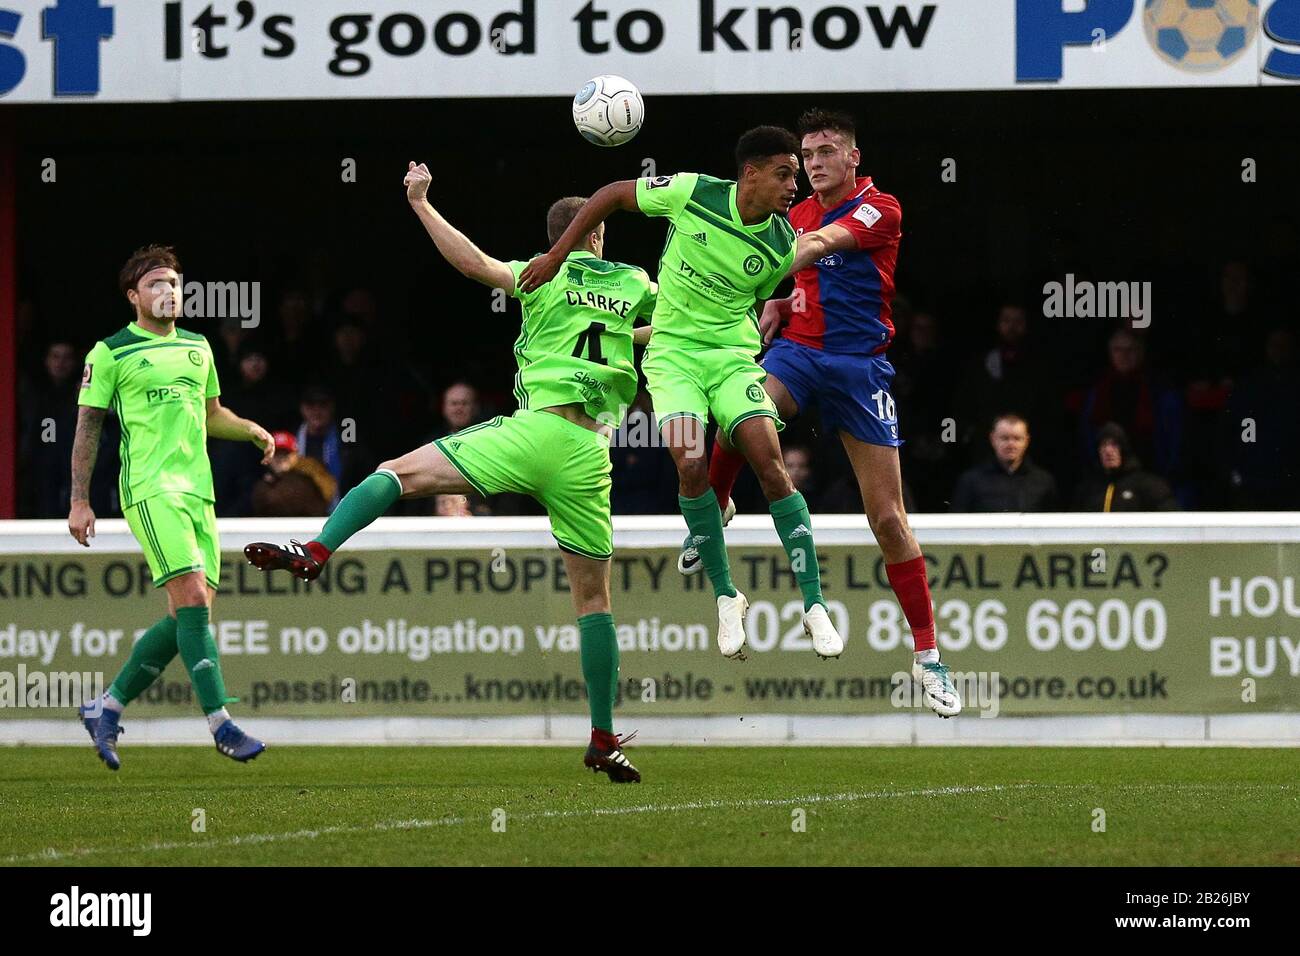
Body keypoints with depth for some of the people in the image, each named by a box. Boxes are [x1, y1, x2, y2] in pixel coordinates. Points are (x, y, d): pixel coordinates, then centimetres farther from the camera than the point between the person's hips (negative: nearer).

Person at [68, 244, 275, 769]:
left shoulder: (197, 347, 18)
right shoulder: (110, 352, 0)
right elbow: (88, 426, 2)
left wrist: (252, 430, 10)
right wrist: (79, 501, -2)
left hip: (197, 489, 7)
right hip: (150, 489, -7)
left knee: (189, 616, 3)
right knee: (193, 599, -18)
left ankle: (107, 708, 15)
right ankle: (221, 725, -19)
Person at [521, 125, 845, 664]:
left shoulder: (781, 246, -5)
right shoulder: (692, 193, -11)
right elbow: (611, 195, 3)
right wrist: (556, 256, 1)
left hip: (733, 355, 1)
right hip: (672, 353, -1)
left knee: (769, 464, -17)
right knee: (691, 465, -22)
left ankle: (814, 606, -12)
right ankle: (725, 597, -5)